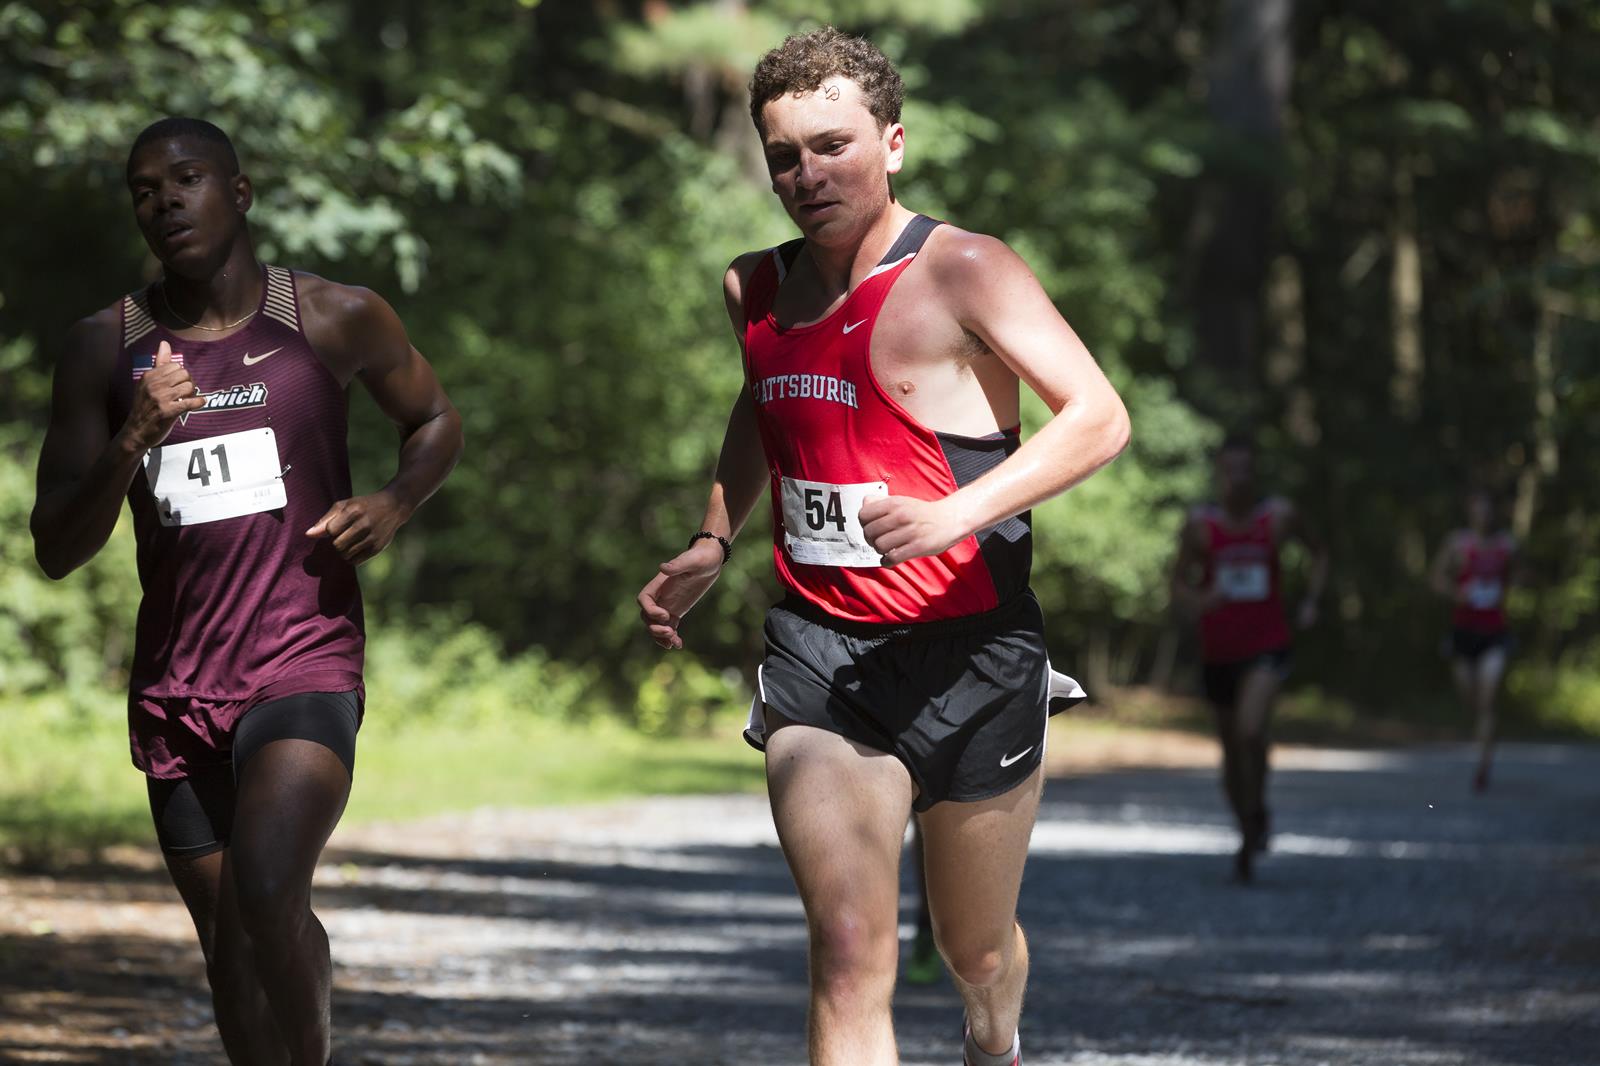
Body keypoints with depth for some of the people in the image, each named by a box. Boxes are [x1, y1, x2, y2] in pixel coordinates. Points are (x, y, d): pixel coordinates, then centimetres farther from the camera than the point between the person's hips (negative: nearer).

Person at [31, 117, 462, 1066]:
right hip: (176, 690, 3)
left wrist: (396, 502, -5)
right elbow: (57, 551, 1)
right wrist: (130, 446, -17)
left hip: (306, 667, -3)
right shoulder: (105, 350, 2)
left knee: (265, 891, -26)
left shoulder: (338, 320, -1)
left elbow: (437, 421, 17)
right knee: (228, 949, 10)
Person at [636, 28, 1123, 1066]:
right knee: (850, 953, -15)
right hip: (817, 652, 3)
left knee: (975, 948, 17)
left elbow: (1099, 417, -20)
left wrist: (953, 515, -31)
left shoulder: (962, 271, -11)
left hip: (968, 652, -3)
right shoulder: (758, 290, 9)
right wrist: (714, 544, 17)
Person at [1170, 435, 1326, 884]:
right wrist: (1197, 600, -21)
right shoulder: (1200, 523, -3)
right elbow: (1179, 583, 2)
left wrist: (1311, 601, 2)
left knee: (1251, 731, -25)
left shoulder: (1279, 515, -3)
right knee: (1232, 750, 11)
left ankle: (1257, 814, -4)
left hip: (1266, 645, -2)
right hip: (1218, 650, 2)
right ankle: (1248, 833, 31)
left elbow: (1318, 552, 15)